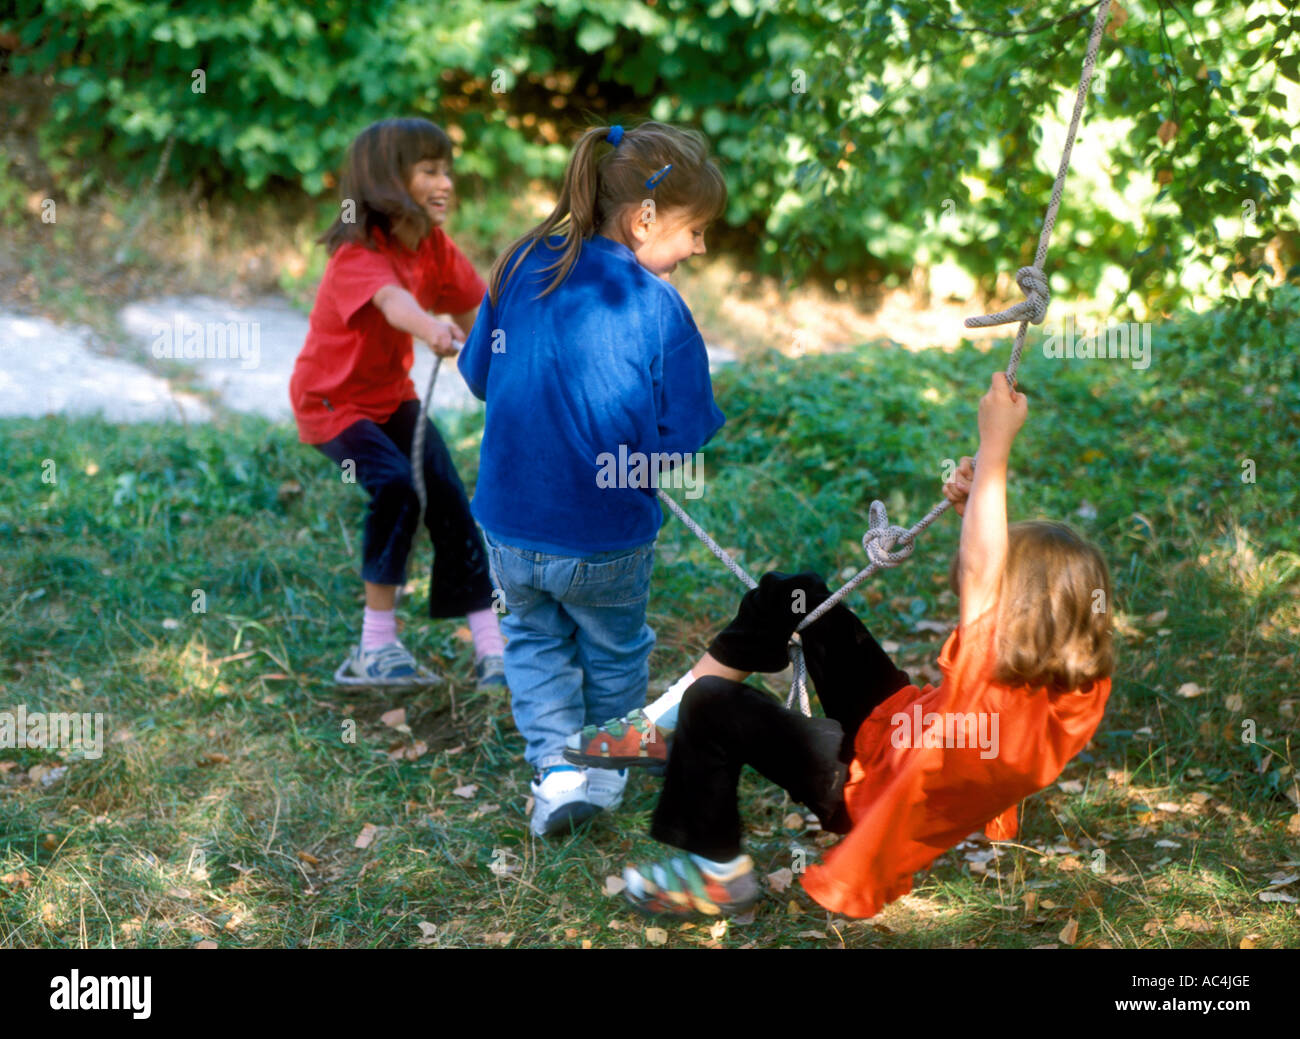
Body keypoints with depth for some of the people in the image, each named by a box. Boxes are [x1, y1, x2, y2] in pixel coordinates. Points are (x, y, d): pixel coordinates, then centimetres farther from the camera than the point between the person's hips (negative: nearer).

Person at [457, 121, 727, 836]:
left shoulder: (523, 266, -6)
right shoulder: (658, 309, -19)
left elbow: (476, 372, 6)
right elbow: (682, 445, -17)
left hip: (509, 527, 3)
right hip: (607, 540, -3)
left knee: (534, 637, 26)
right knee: (614, 650, 24)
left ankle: (556, 766, 12)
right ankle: (606, 772, 38)